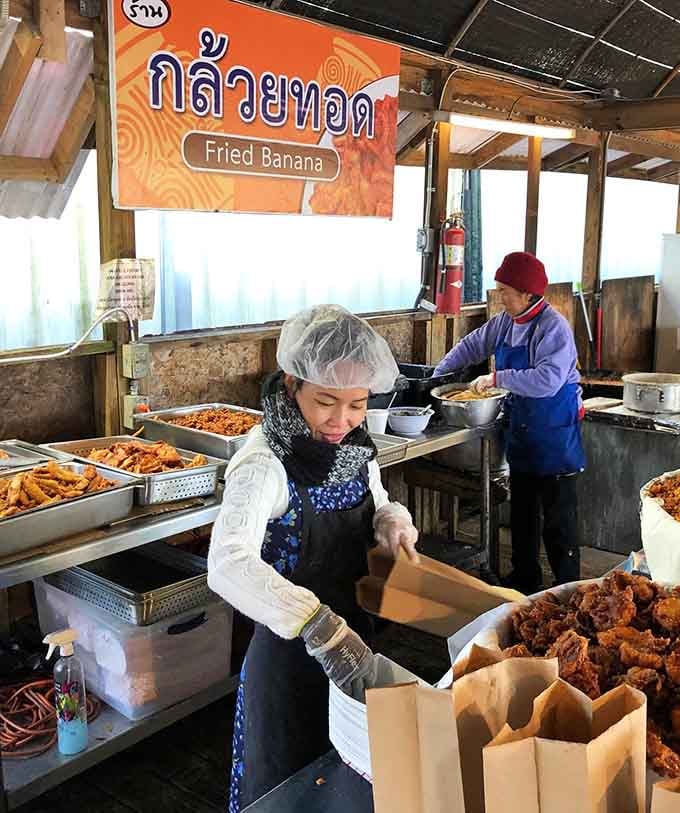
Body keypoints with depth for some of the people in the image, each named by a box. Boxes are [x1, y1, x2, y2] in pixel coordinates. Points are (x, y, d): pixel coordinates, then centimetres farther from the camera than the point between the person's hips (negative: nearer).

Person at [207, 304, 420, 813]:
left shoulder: (357, 447, -6)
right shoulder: (266, 461, -27)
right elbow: (228, 565, -41)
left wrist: (393, 521, -12)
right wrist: (319, 625, -52)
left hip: (352, 640, 6)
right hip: (290, 654, -6)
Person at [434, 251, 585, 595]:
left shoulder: (553, 327, -20)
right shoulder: (506, 322, 5)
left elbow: (548, 380, -32)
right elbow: (473, 345, 21)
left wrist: (497, 378, -27)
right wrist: (438, 373, 17)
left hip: (553, 434, -8)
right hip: (521, 431, 9)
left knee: (558, 517, -1)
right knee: (521, 512, 18)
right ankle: (524, 578, 33)